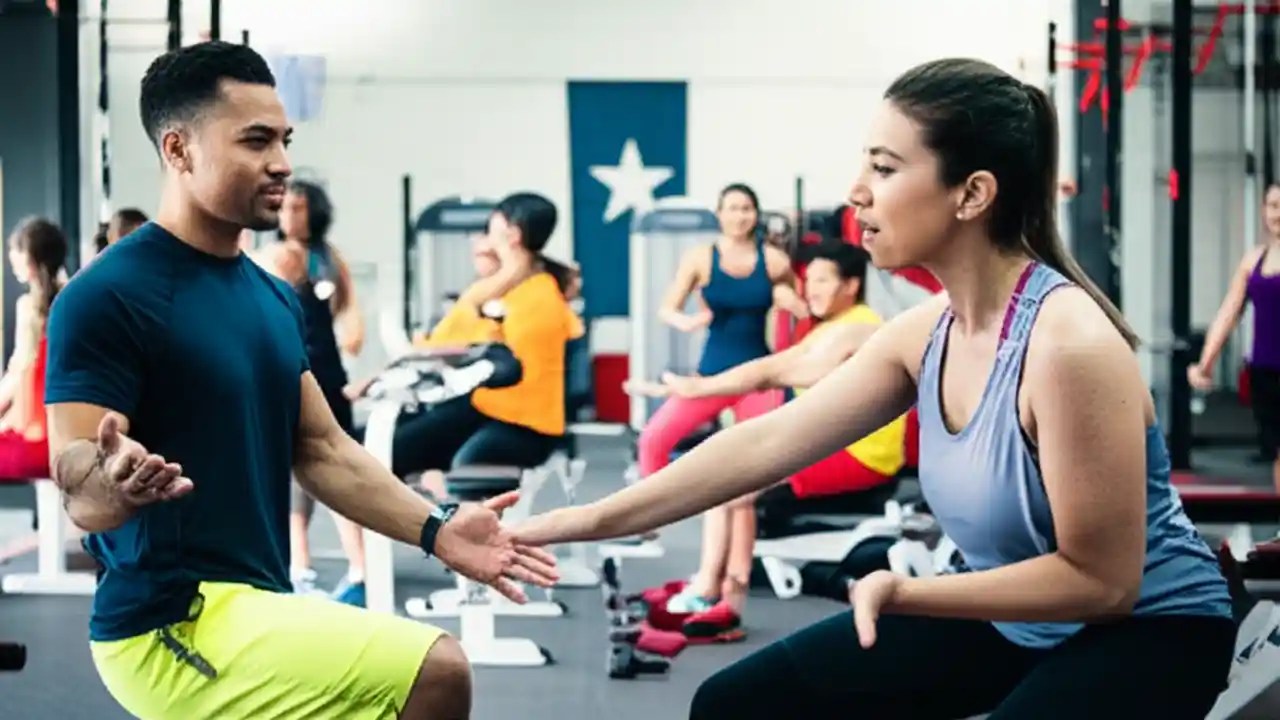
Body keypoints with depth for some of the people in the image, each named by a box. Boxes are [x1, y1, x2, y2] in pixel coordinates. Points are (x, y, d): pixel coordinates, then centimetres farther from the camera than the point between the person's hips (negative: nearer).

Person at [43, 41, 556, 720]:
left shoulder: (276, 298, 11)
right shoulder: (107, 297, -15)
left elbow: (321, 449, 13)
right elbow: (79, 492, -19)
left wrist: (436, 529, 2)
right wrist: (118, 480, -42)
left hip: (249, 606, 9)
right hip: (174, 625, -9)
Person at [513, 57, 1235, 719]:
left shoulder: (1068, 341, -30)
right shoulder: (927, 331, -5)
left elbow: (1101, 579, -25)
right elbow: (766, 442, -3)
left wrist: (903, 593, -31)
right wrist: (586, 522, -6)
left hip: (1148, 629, -8)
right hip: (1016, 617, 8)